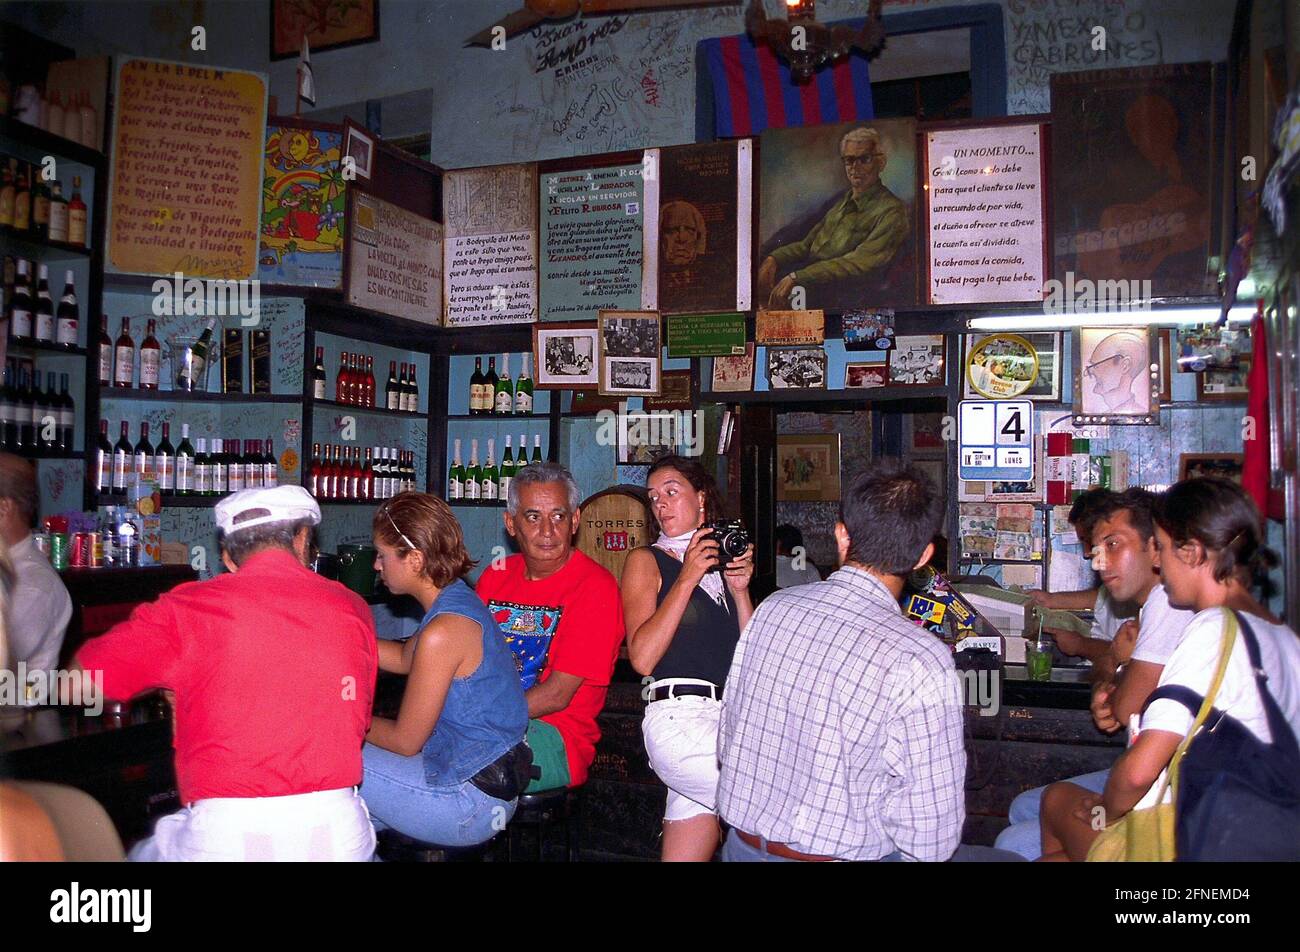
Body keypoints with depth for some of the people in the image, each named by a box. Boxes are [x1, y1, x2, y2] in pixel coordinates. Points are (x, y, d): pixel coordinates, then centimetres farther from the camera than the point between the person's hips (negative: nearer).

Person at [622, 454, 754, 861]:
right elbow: (642, 657, -9)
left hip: (730, 715, 5)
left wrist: (740, 590, 1)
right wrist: (687, 578, -9)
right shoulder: (646, 561, 5)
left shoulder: (723, 560, 19)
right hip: (680, 717, -5)